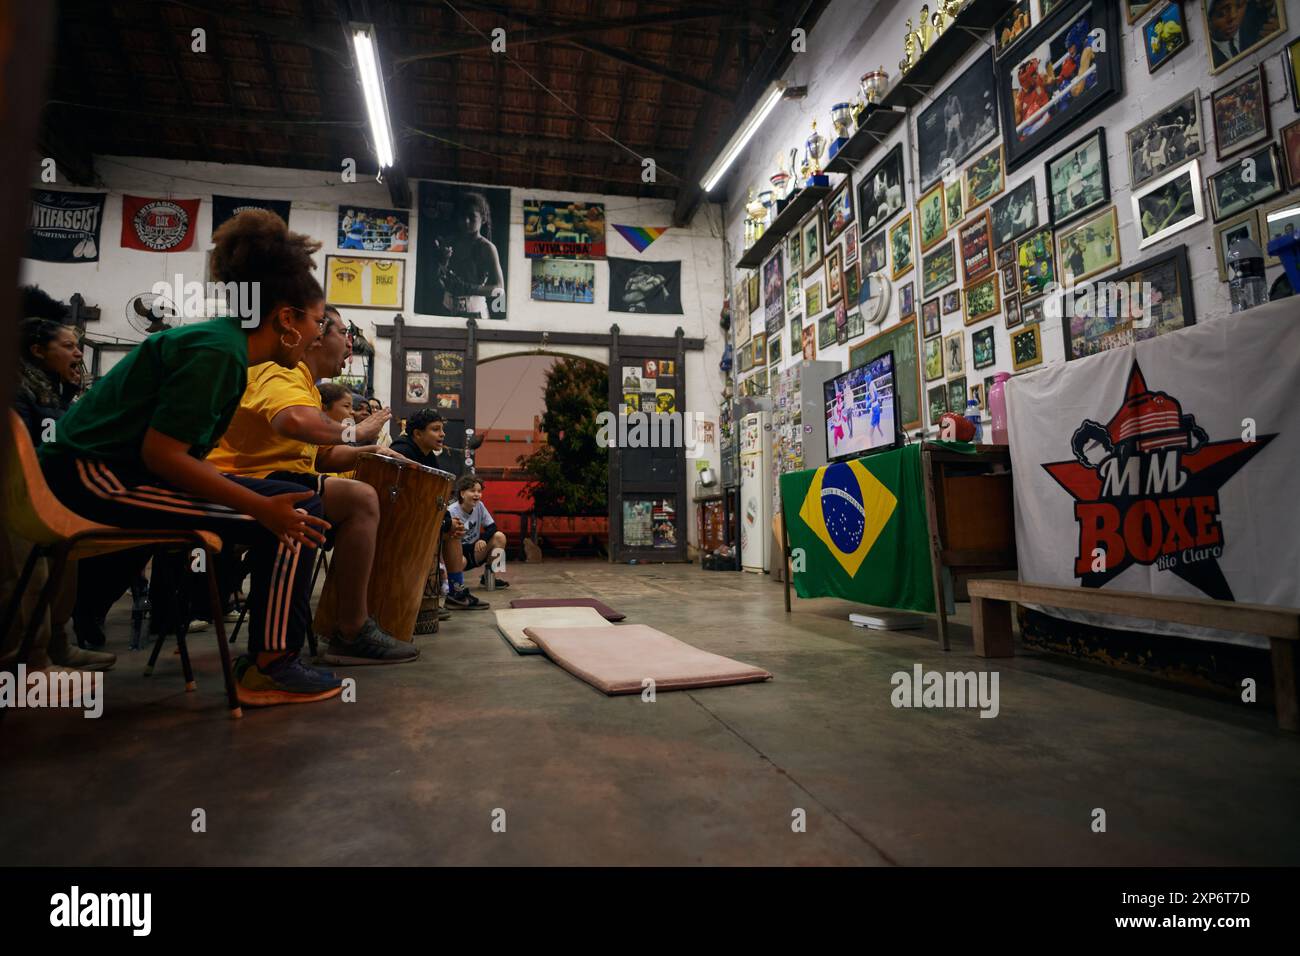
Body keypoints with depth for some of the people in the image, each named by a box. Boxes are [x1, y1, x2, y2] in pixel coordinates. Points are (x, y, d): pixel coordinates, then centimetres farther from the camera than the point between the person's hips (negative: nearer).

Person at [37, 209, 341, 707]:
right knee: (297, 512, -17)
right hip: (99, 476, -10)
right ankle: (269, 668, -9)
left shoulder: (222, 340, 10)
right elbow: (160, 454, -23)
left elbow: (175, 450, 9)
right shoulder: (219, 352, -18)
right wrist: (261, 506, -22)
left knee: (284, 506, 15)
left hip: (104, 469, 10)